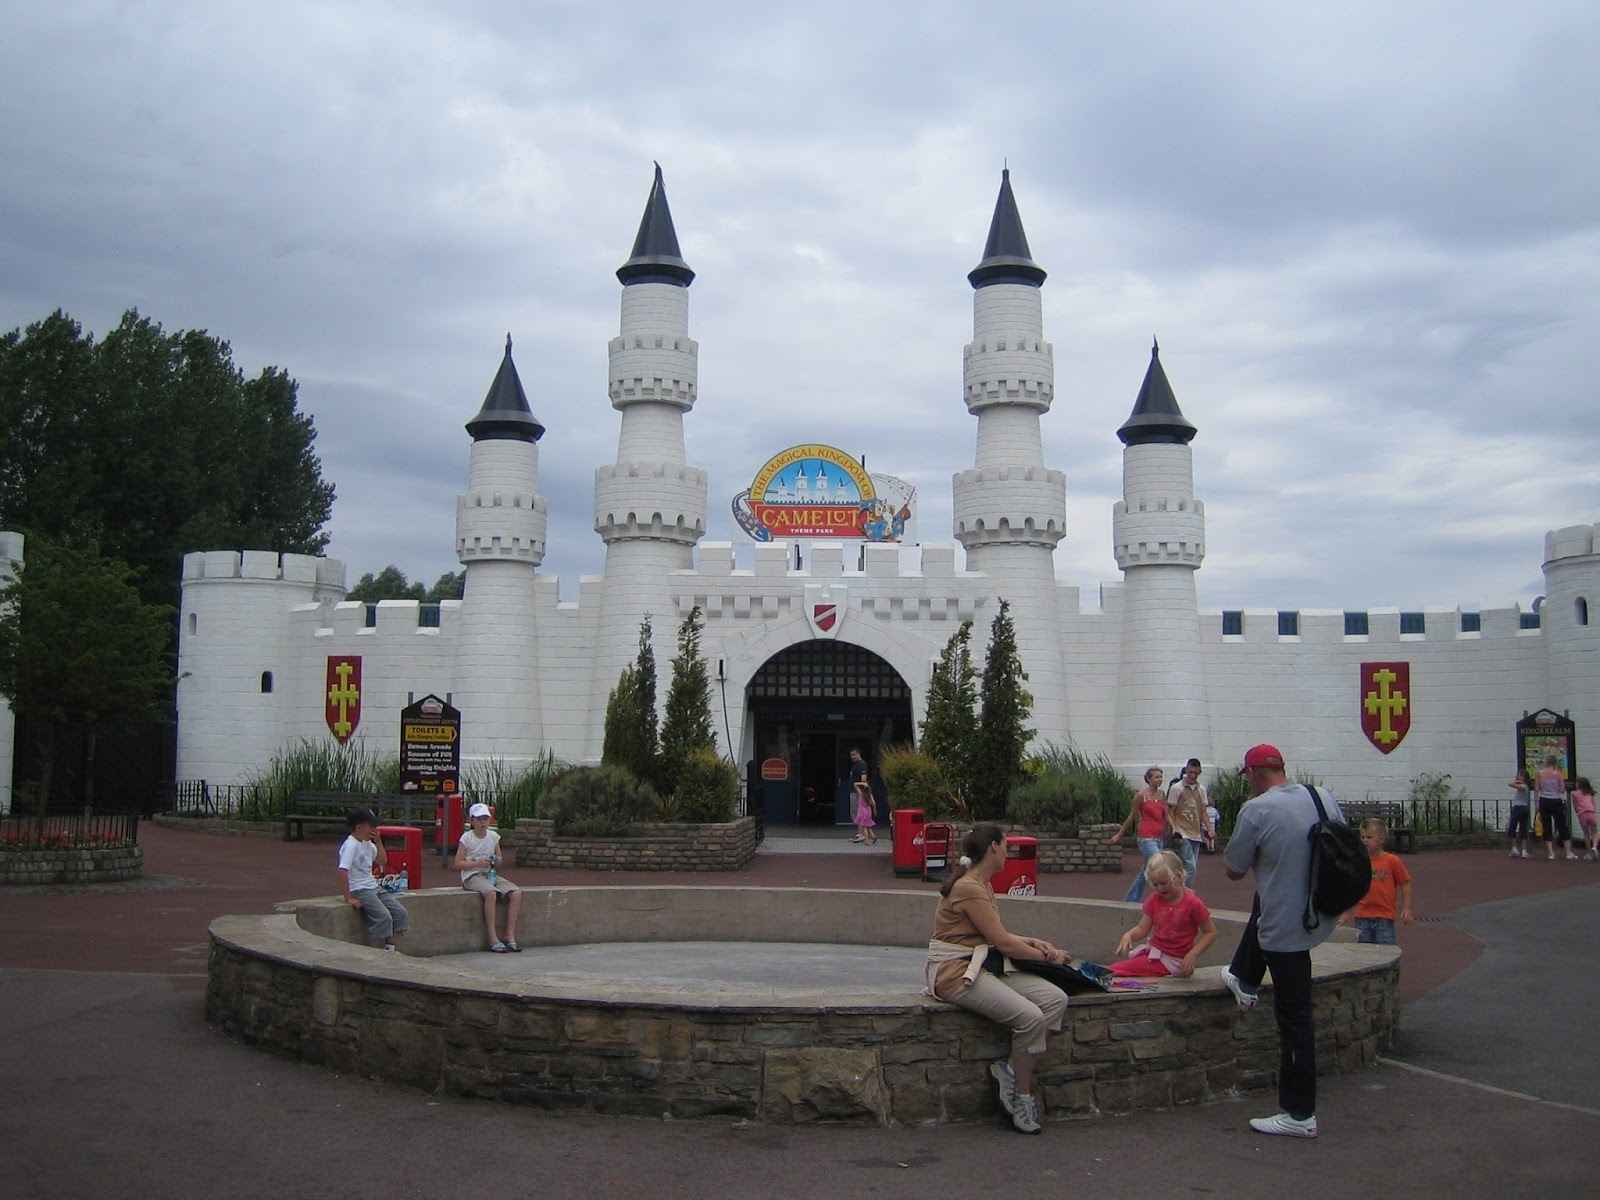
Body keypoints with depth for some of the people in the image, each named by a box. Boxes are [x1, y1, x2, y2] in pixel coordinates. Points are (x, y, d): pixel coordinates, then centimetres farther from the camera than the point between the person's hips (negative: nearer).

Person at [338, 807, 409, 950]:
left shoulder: (368, 843, 11)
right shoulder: (351, 845, -16)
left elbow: (383, 861, 19)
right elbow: (342, 872, -24)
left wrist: (378, 841, 6)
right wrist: (349, 898, -26)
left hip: (374, 888, 9)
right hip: (359, 890, -9)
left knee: (400, 912, -1)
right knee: (383, 917, -24)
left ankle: (389, 950, 6)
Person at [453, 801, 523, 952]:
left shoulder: (494, 836, 9)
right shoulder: (466, 838, -5)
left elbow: (499, 858, 19)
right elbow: (457, 864, -7)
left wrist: (497, 860, -6)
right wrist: (477, 863, -19)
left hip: (491, 874, 5)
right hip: (472, 876, -5)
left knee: (516, 893, -18)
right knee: (491, 893, -36)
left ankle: (510, 936, -16)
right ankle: (493, 938, -30)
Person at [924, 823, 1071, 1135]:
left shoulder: (981, 885, 15)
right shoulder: (968, 888, -16)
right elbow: (1002, 942, -15)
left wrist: (1032, 942, 3)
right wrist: (1049, 957, -4)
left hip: (982, 966, 10)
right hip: (956, 972, -10)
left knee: (1056, 1000, -12)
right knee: (1030, 1017, -26)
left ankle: (1009, 1071, -6)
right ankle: (1022, 1096, -7)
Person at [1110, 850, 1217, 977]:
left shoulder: (1192, 903, -9)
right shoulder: (1154, 900, 7)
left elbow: (1211, 933, -4)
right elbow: (1142, 928, 5)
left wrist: (1193, 955, -16)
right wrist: (1128, 935, -17)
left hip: (1173, 961, -7)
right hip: (1152, 952, 7)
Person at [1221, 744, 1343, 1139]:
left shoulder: (1256, 810, -20)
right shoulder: (1325, 798, -1)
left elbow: (1233, 871, -9)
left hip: (1286, 926, -8)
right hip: (1322, 912, 8)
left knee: (1294, 1017, 1)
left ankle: (1300, 1116, 10)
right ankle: (1244, 981, 52)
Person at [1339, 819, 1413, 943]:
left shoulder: (1392, 861, -4)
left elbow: (1405, 884, 1)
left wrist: (1406, 909, -4)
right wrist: (1348, 913, 14)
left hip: (1384, 916, -3)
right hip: (1362, 916, 3)